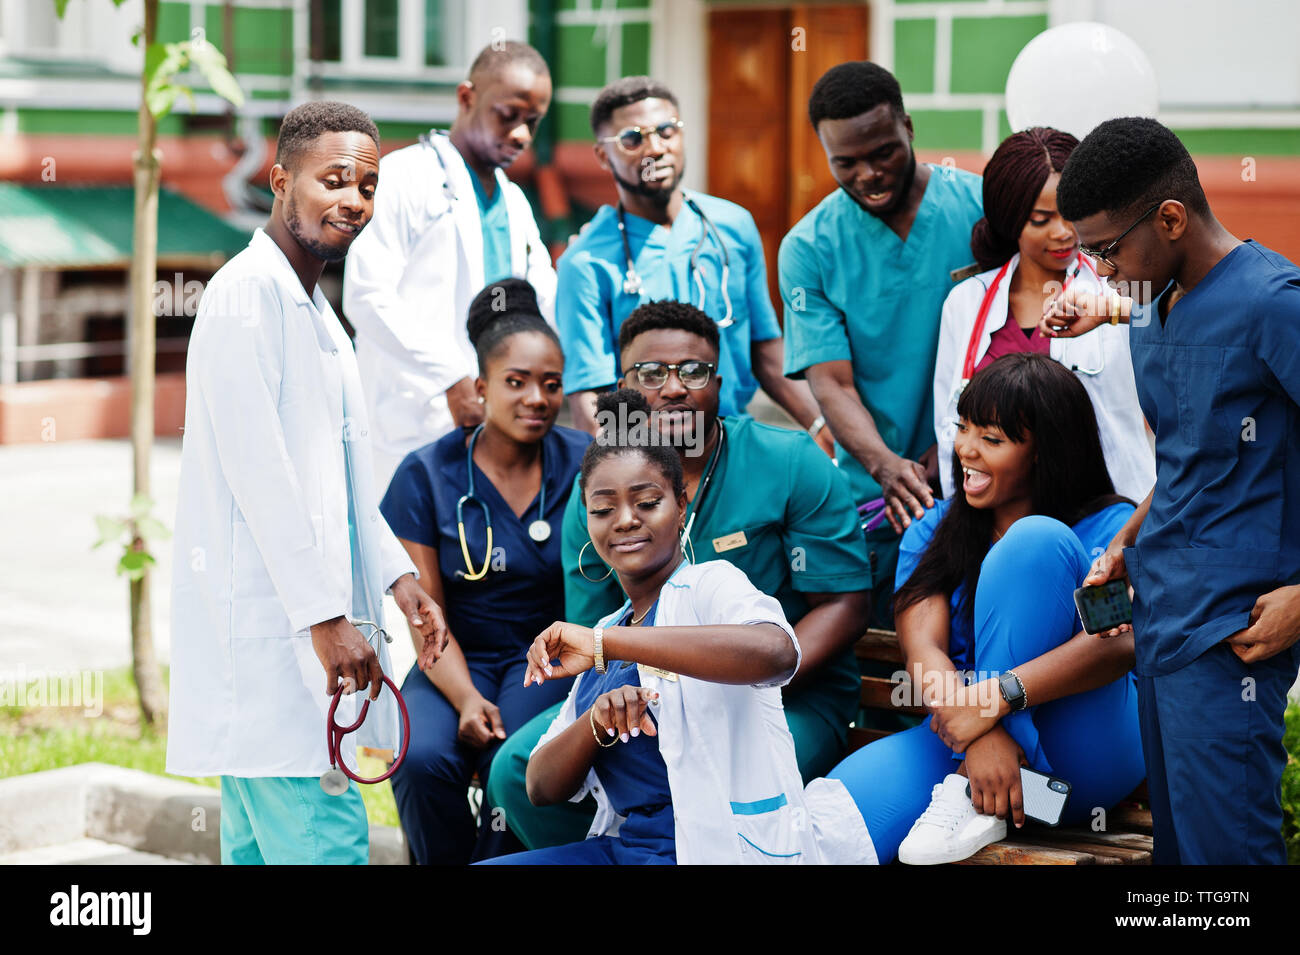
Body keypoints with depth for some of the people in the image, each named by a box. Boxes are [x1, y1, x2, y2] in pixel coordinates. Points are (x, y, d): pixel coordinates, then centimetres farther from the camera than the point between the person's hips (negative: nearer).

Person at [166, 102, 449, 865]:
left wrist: (397, 576, 13)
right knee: (326, 841, -14)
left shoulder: (316, 309, 21)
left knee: (262, 843, 11)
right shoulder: (248, 293, -10)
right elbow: (255, 467, -17)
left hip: (298, 621, 10)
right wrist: (324, 615, -19)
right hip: (264, 619, -10)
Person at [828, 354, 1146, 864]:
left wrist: (997, 695, -28)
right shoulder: (933, 531, 14)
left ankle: (975, 798, -22)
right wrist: (980, 735, -24)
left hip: (1086, 755, -1)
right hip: (962, 741, 1)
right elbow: (921, 646, -3)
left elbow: (1120, 641, -16)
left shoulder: (1110, 528, 3)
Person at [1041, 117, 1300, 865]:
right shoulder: (1154, 303, 13)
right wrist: (1127, 544, 11)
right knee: (1175, 840, 13)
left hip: (1228, 630, -9)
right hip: (1159, 609, 9)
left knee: (1223, 844, -7)